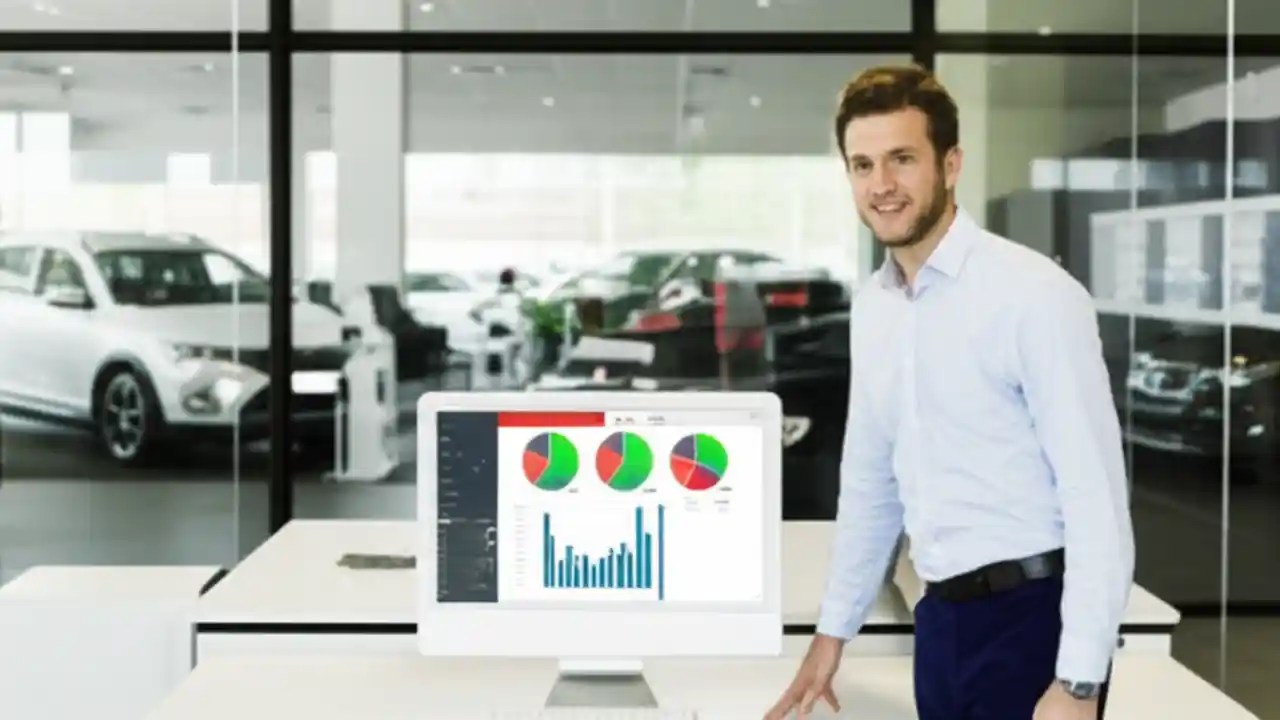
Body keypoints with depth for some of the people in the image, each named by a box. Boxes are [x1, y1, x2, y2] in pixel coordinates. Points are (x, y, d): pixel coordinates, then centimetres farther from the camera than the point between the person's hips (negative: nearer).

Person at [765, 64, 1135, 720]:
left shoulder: (1033, 293, -14)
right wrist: (834, 629, 20)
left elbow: (1097, 493, -16)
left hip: (1032, 618, -7)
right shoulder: (872, 306, 8)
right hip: (942, 618, 7)